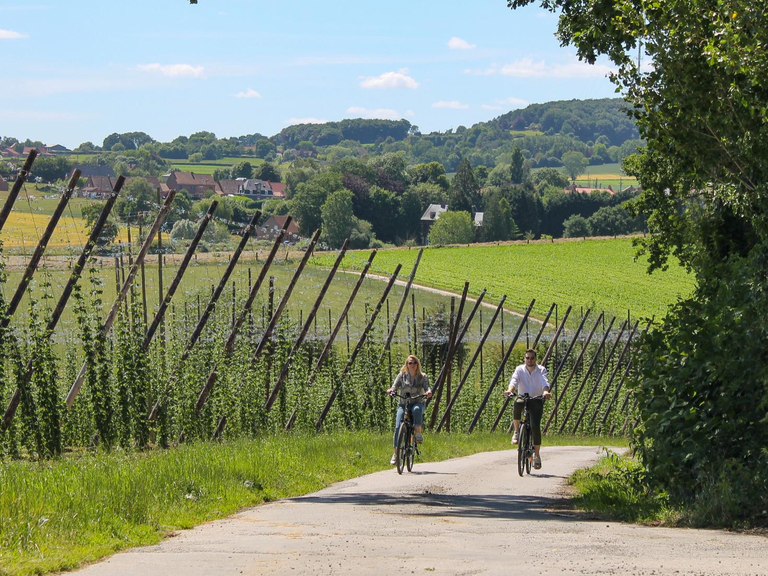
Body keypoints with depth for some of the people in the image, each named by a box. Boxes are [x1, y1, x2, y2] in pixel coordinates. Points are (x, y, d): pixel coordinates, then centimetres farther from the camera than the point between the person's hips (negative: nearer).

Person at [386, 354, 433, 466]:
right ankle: (395, 453, -7)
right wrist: (391, 390, -25)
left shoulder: (422, 377, 5)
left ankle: (418, 432, -29)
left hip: (418, 403, -1)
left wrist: (428, 392, -32)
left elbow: (427, 386, -8)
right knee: (398, 427, -16)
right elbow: (395, 386, -1)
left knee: (417, 409, -41)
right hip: (403, 404, 1)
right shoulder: (402, 375, 7)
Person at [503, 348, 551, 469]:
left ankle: (537, 455, -2)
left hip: (536, 401, 0)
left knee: (535, 426, -15)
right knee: (517, 404, -38)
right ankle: (516, 432, -20)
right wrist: (510, 390, -39)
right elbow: (514, 381, -16)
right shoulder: (519, 369, 1)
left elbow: (545, 382, -19)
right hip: (523, 398, 0)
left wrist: (545, 391, -42)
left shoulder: (541, 370, 0)